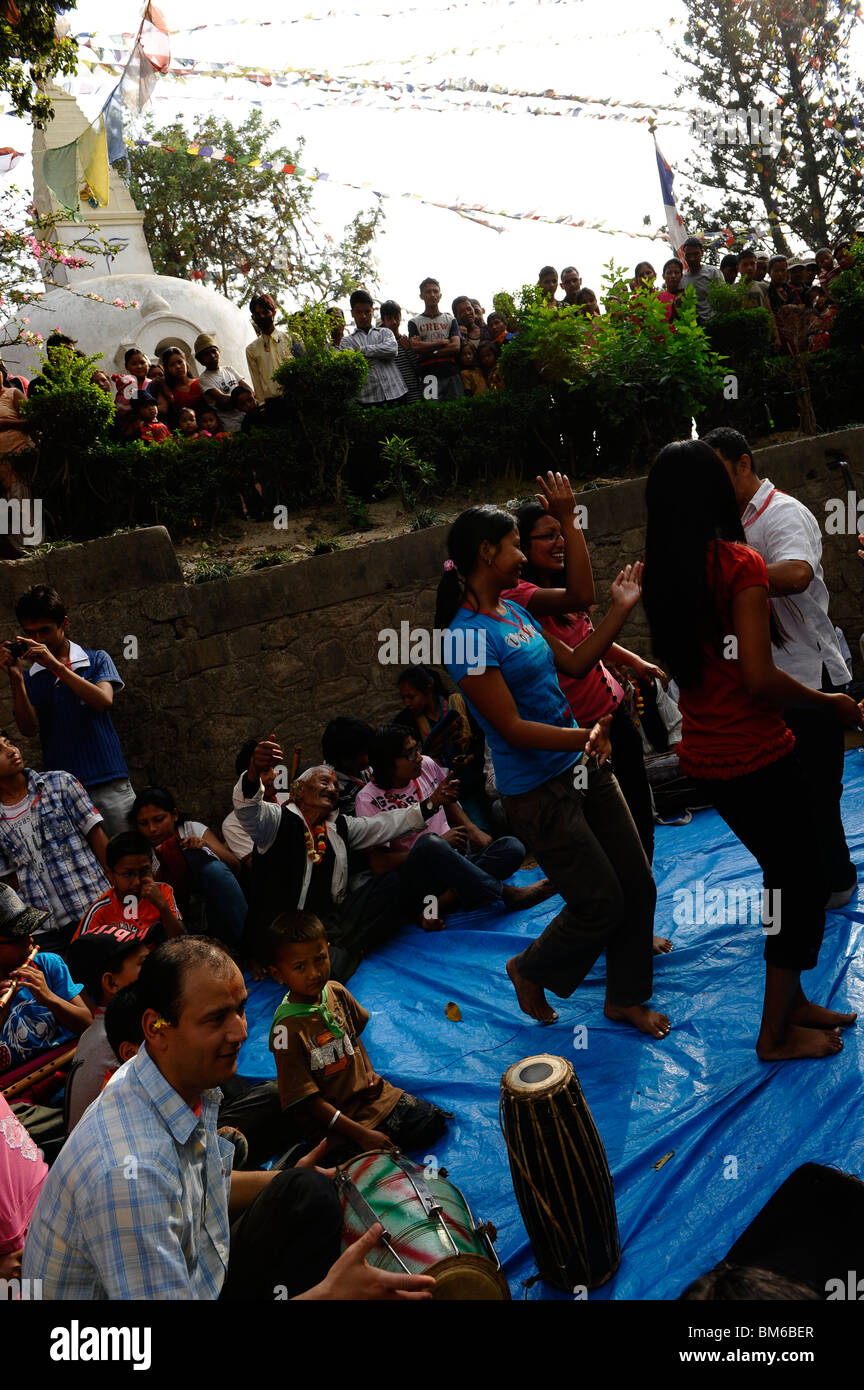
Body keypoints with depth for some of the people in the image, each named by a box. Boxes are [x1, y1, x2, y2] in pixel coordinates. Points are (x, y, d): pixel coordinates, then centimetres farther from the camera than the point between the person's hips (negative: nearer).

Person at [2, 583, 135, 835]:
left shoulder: (96, 660, 8)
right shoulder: (29, 678, 12)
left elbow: (104, 701, -11)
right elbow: (29, 729, -1)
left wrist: (55, 665, -15)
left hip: (109, 784, -1)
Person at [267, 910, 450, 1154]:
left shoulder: (336, 991, -4)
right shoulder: (288, 1028, -25)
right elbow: (308, 1100, -22)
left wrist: (369, 1070, 2)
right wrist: (361, 1134, -25)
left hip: (369, 1094, 6)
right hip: (333, 1122, -6)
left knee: (433, 1123, 2)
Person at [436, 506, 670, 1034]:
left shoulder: (515, 610, 8)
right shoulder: (468, 635, -19)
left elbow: (575, 662, 18)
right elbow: (512, 729, -22)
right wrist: (590, 735, -29)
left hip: (584, 768, 9)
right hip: (539, 791, -8)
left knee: (637, 885, 12)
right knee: (600, 903, 1)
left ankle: (626, 997, 33)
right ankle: (530, 972, 29)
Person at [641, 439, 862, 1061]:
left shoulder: (663, 571, 2)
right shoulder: (739, 563, -18)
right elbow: (759, 678, -22)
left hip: (704, 753, 7)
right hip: (755, 754, -7)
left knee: (787, 875, 22)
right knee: (805, 885, 10)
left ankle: (792, 1003, 35)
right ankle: (777, 1035, 20)